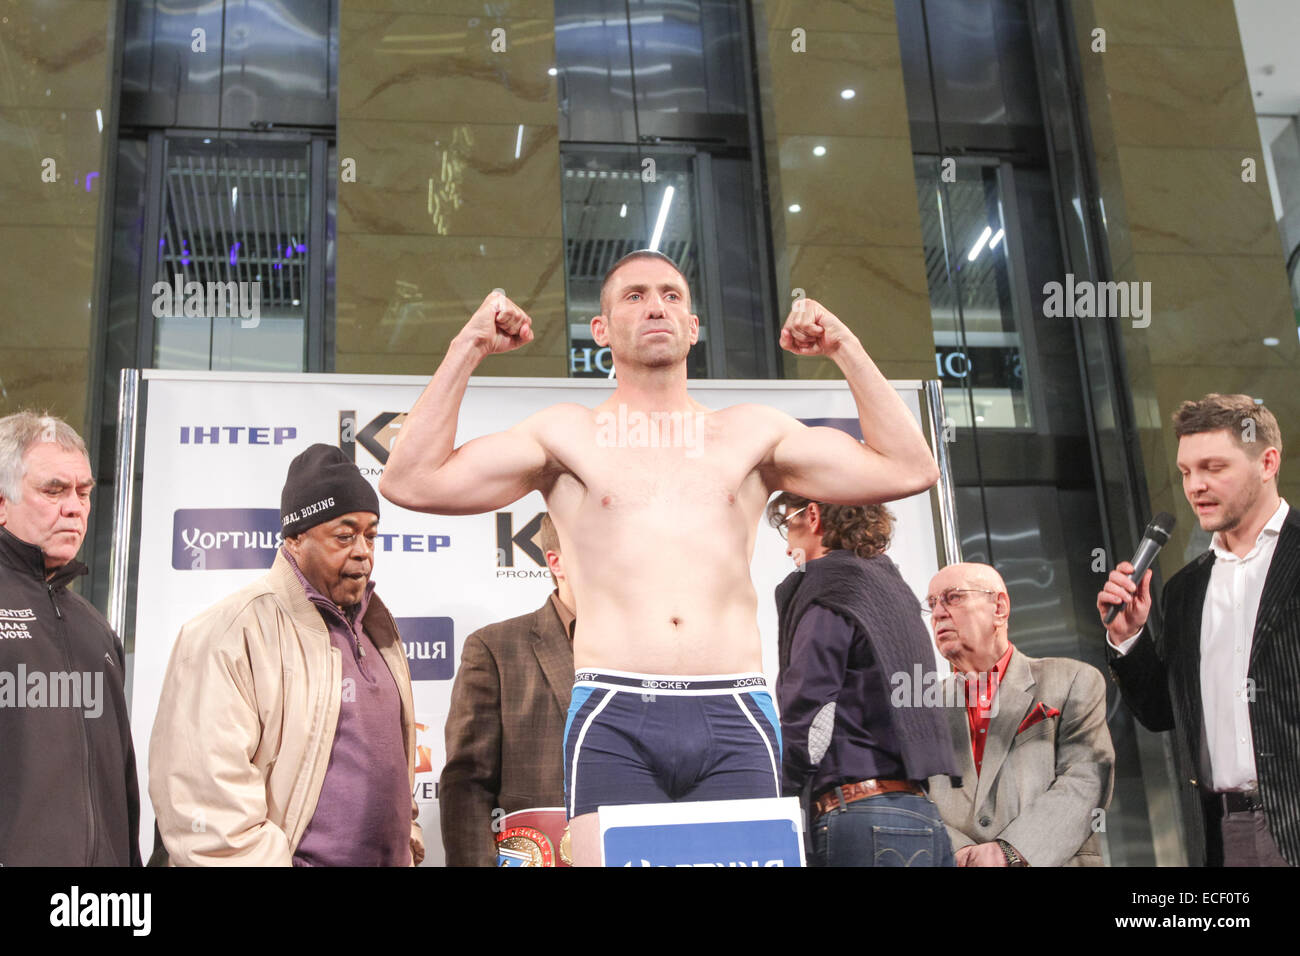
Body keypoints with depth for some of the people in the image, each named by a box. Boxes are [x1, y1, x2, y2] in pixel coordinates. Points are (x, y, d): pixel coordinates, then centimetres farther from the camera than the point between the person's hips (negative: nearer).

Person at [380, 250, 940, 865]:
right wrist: (467, 349, 4)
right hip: (615, 722, -1)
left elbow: (909, 470, 14)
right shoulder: (567, 435, 15)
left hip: (733, 721, 1)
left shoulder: (750, 434, 19)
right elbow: (410, 482, 5)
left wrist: (846, 349, 12)